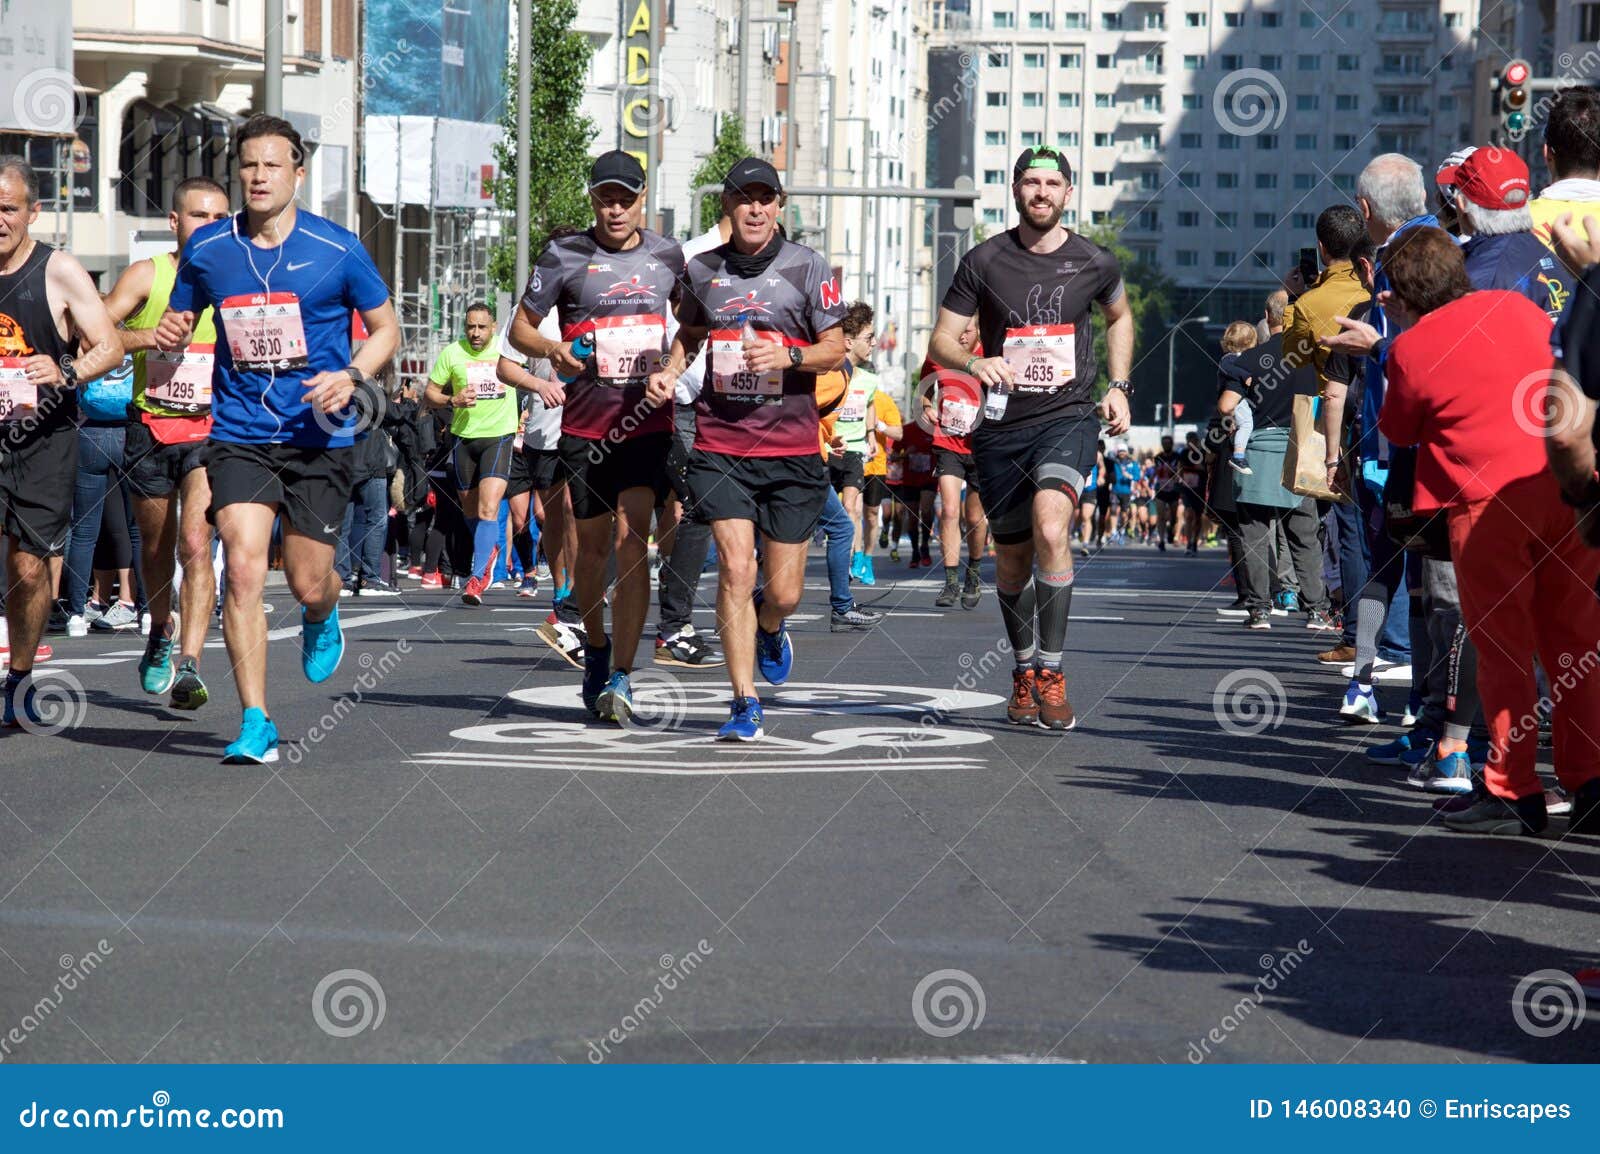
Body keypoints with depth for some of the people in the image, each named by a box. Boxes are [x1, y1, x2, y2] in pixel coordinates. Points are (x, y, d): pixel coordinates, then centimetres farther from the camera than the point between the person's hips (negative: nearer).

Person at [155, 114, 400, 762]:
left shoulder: (337, 250, -5)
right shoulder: (207, 250, 2)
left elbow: (386, 328, 5)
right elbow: (180, 321, 16)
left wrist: (350, 376, -14)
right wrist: (170, 336, -9)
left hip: (319, 436, -1)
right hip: (239, 436, 1)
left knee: (308, 585, 4)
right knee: (243, 569, -16)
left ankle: (321, 621, 44)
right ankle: (256, 725, -11)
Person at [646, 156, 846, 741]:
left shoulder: (807, 266, 0)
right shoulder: (704, 269, 7)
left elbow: (835, 350, 3)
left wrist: (789, 355, -16)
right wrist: (669, 373, 5)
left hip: (791, 448, -1)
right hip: (720, 445, 1)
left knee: (783, 591, 3)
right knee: (735, 567, -13)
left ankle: (768, 630, 41)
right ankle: (744, 703, -4)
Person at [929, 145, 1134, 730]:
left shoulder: (1094, 262, 3)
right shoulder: (985, 261, 1)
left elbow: (1119, 316, 25)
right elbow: (941, 340, 3)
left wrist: (1118, 386, 14)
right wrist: (974, 362, -19)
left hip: (1068, 418, -2)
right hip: (1002, 425, 2)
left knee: (1051, 528, -27)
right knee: (1013, 558, 10)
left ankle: (1051, 671, -20)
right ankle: (1024, 670, 33)